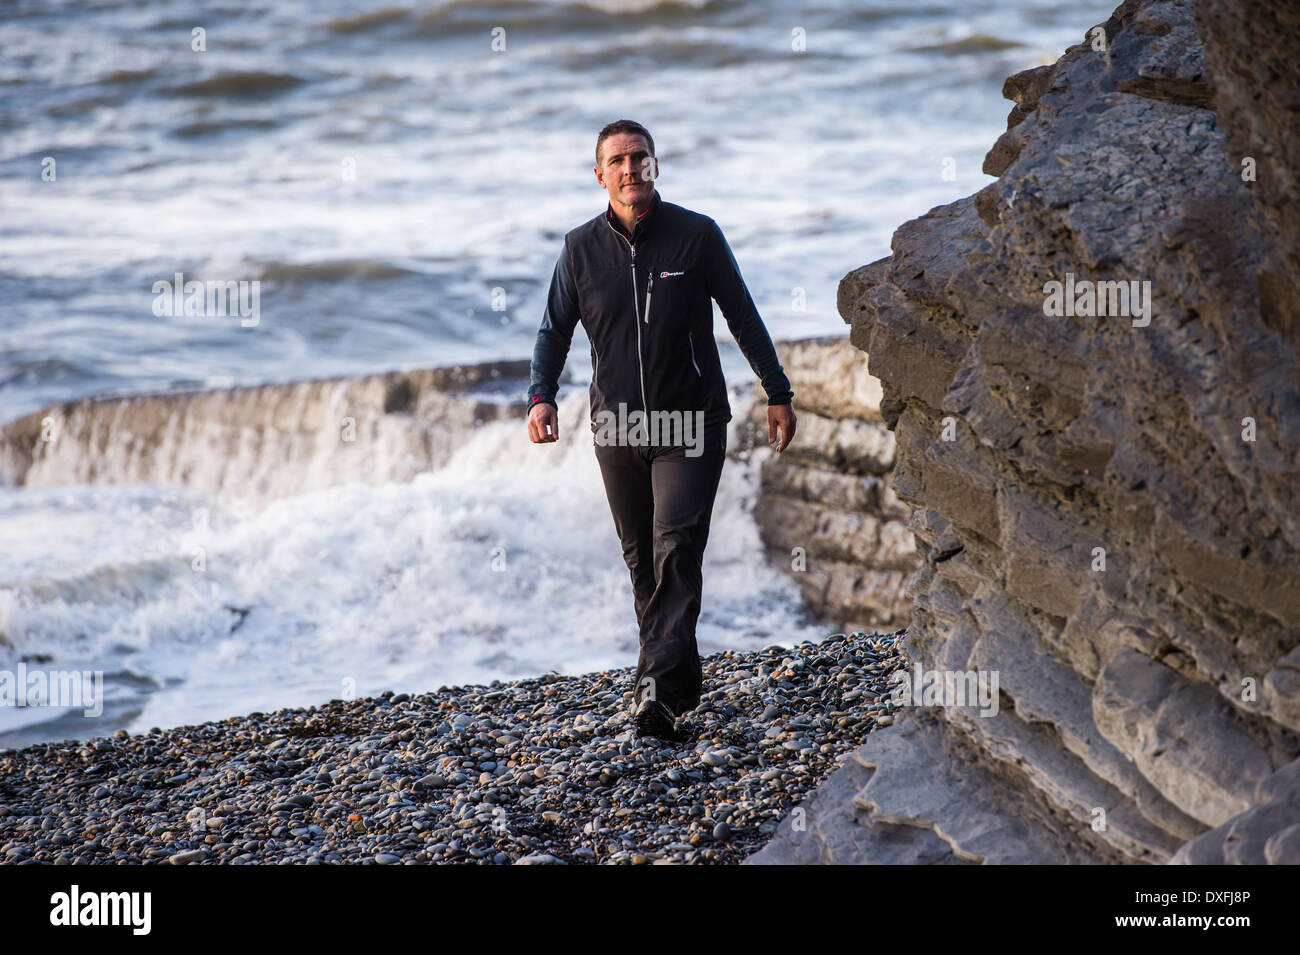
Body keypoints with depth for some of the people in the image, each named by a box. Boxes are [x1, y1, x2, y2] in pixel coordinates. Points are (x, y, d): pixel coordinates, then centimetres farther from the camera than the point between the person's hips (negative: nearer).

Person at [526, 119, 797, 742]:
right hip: (617, 428, 3)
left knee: (676, 548, -16)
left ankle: (658, 688, -23)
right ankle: (680, 679, 21)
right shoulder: (581, 248, 3)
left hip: (691, 426, -3)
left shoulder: (697, 236, -2)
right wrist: (541, 396, -10)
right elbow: (555, 331, 8)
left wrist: (778, 394, 7)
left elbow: (743, 318, 6)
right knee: (642, 561, 8)